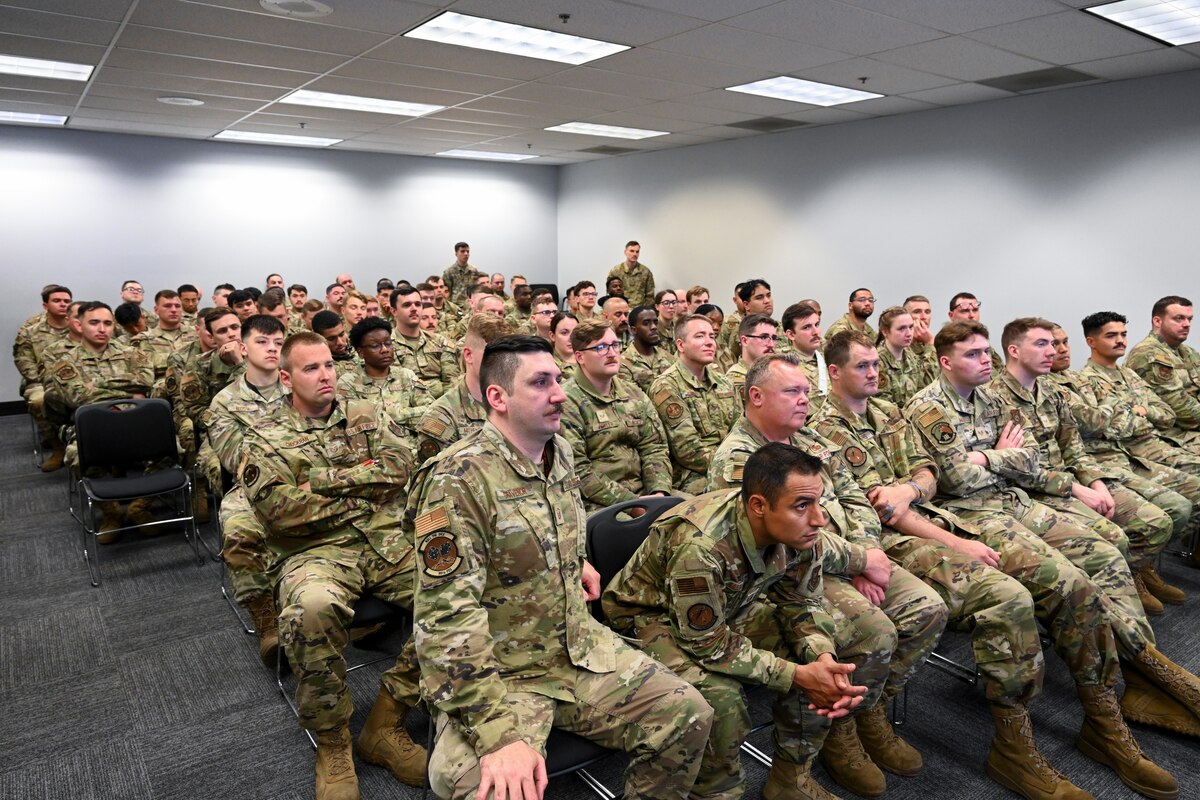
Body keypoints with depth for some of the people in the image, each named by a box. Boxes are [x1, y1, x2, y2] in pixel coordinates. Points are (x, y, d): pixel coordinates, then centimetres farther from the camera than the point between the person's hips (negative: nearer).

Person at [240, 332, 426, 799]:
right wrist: (363, 493, -4)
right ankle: (332, 744, -12)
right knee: (312, 610, -39)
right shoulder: (265, 438, 8)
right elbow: (279, 508, -9)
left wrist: (326, 479, -7)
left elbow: (400, 466, -1)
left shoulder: (366, 415, 17)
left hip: (389, 540, 3)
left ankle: (385, 724, -7)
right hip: (317, 549, -3)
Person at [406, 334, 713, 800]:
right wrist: (500, 734, -32)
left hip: (580, 650, 7)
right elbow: (447, 621, -26)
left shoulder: (561, 453, 4)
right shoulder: (458, 481, -21)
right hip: (496, 673, -6)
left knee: (688, 715, -1)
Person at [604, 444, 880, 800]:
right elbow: (707, 643, -28)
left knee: (818, 656, -10)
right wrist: (797, 675, -28)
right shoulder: (699, 545, -38)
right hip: (655, 616, -6)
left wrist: (824, 659, -23)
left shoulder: (799, 531, -17)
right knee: (717, 694, -32)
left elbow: (801, 603, -3)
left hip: (733, 608, 7)